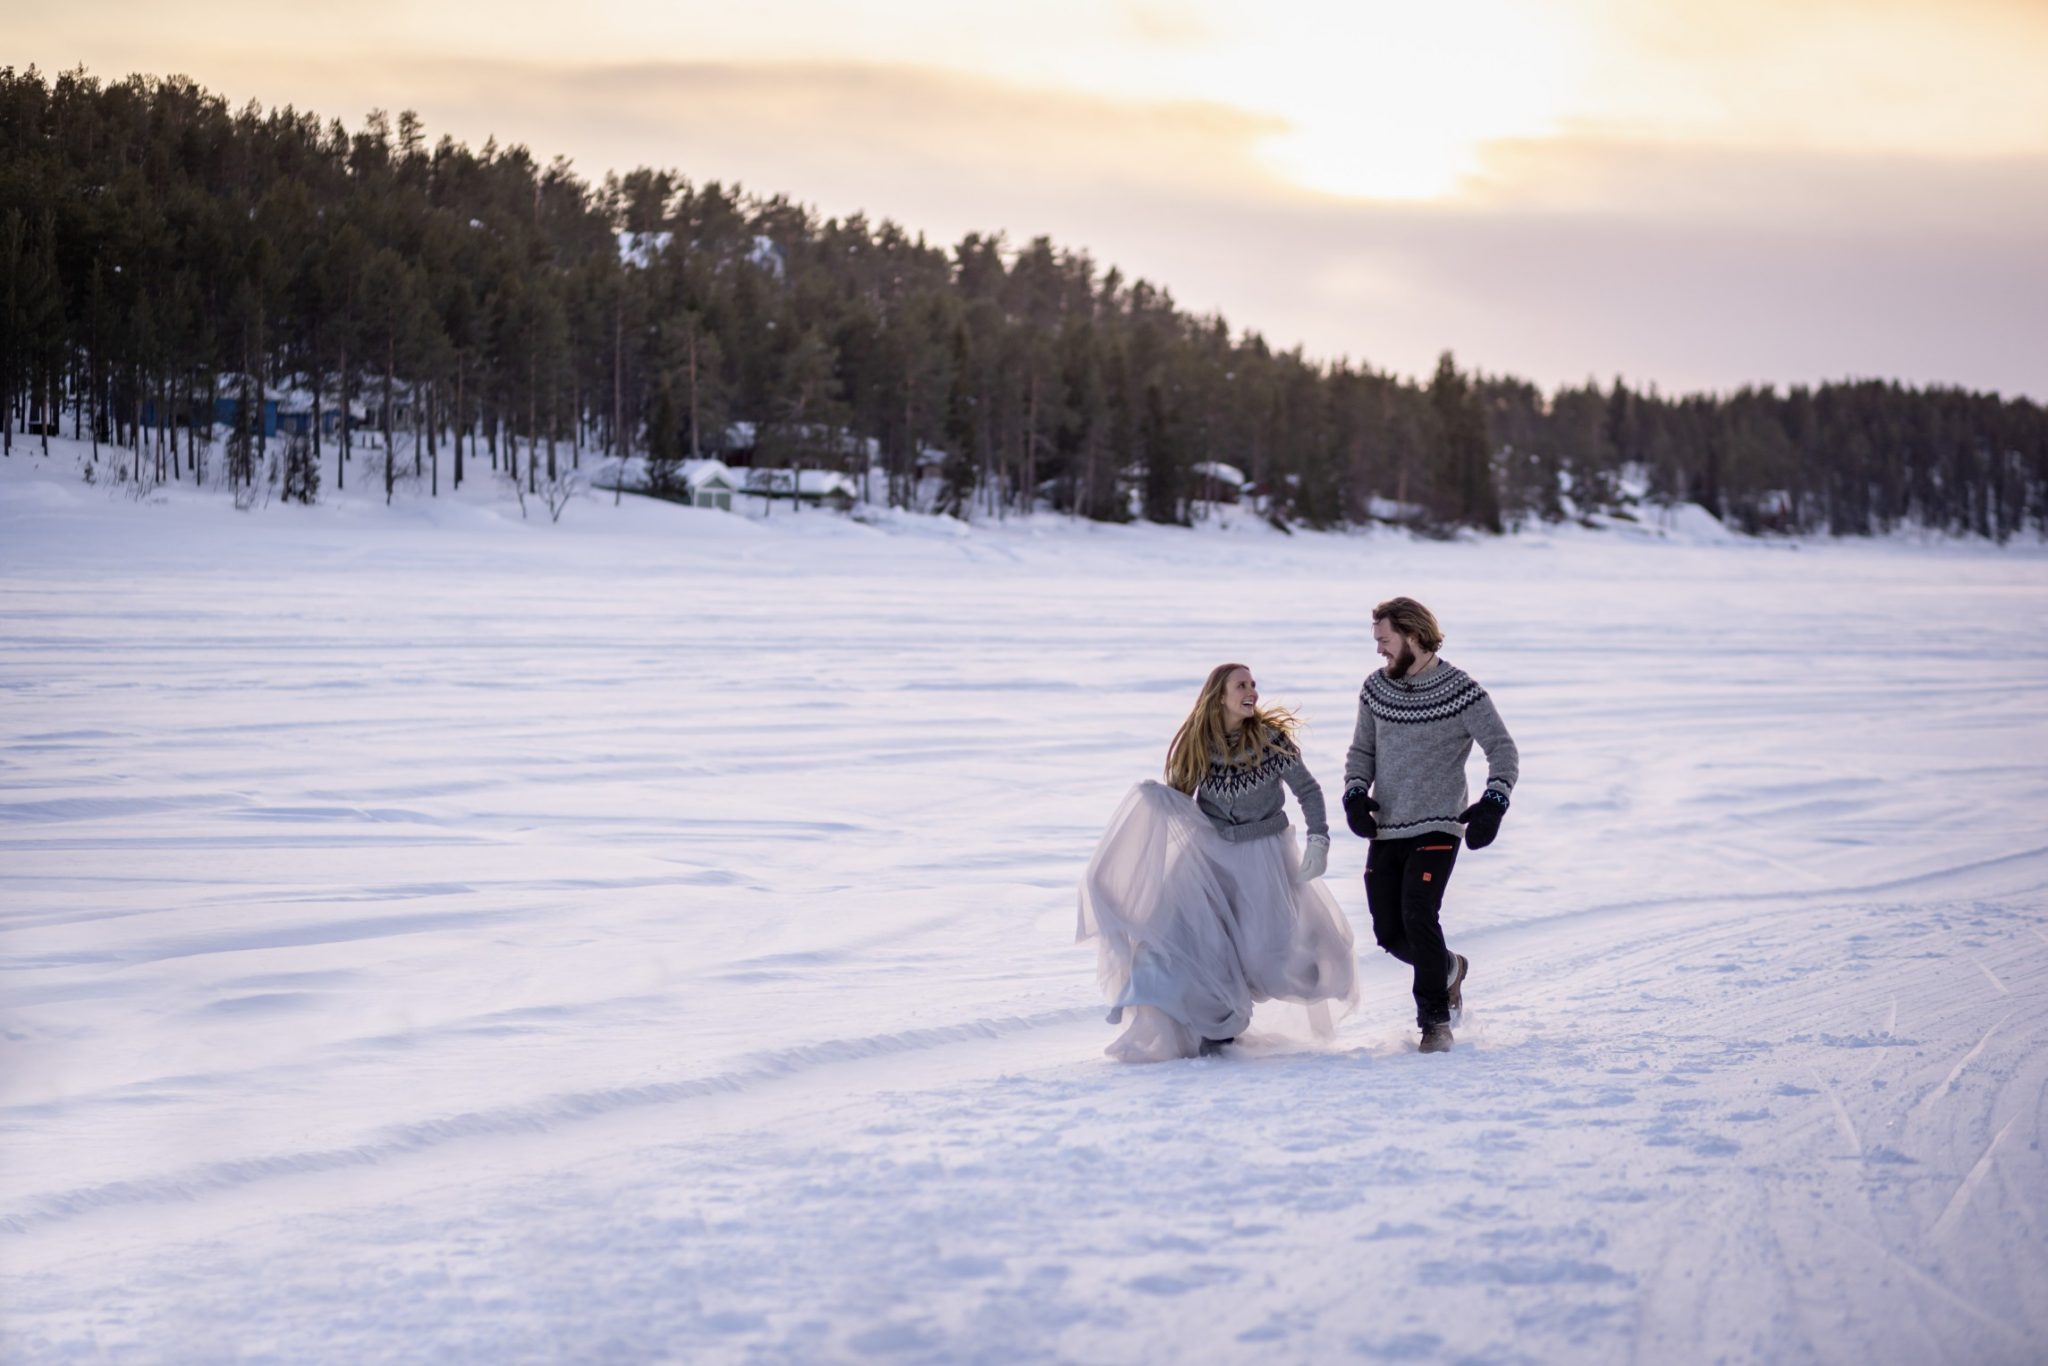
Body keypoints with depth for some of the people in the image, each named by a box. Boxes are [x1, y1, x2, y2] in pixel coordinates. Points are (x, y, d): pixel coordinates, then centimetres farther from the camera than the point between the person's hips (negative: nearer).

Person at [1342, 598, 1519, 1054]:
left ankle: (1436, 1020, -7)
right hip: (1386, 830, 5)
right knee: (1390, 932, 4)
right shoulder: (1376, 689, 6)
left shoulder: (1460, 691, -9)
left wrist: (1493, 804, -22)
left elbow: (1503, 750, -7)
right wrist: (1356, 794, -5)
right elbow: (1361, 752, 15)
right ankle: (1449, 968, 35)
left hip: (1437, 829, -5)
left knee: (1418, 915, -20)